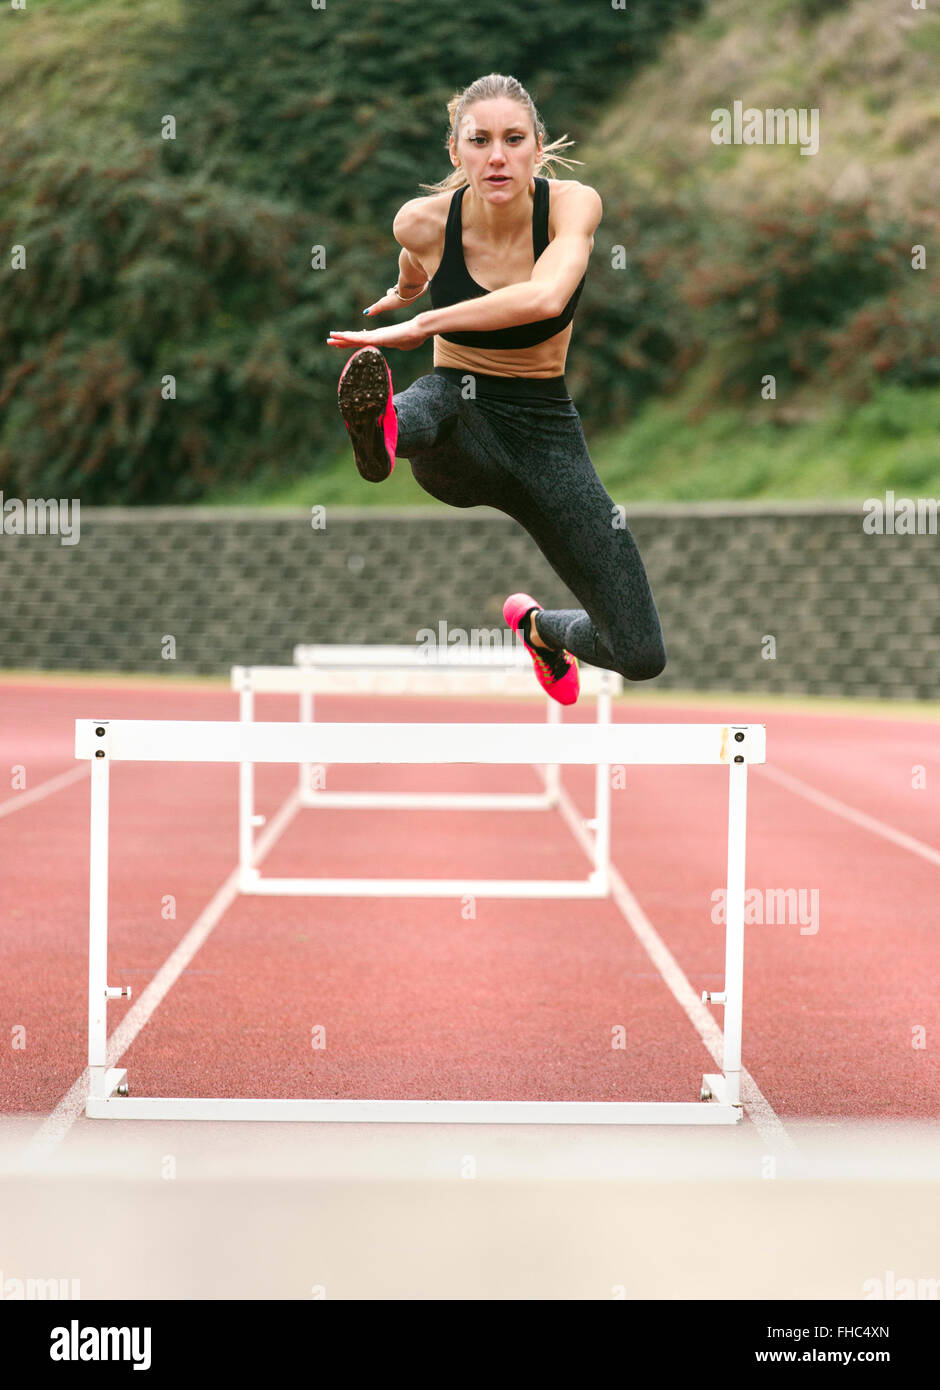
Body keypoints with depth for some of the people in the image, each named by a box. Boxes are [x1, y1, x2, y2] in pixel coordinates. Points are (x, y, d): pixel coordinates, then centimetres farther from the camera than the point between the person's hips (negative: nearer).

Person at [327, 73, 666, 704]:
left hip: (546, 431, 1)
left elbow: (545, 297, -37)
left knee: (640, 655, -5)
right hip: (462, 422, -1)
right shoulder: (423, 220, -10)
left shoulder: (573, 203, -15)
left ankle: (539, 626, 28)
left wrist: (419, 323, -37)